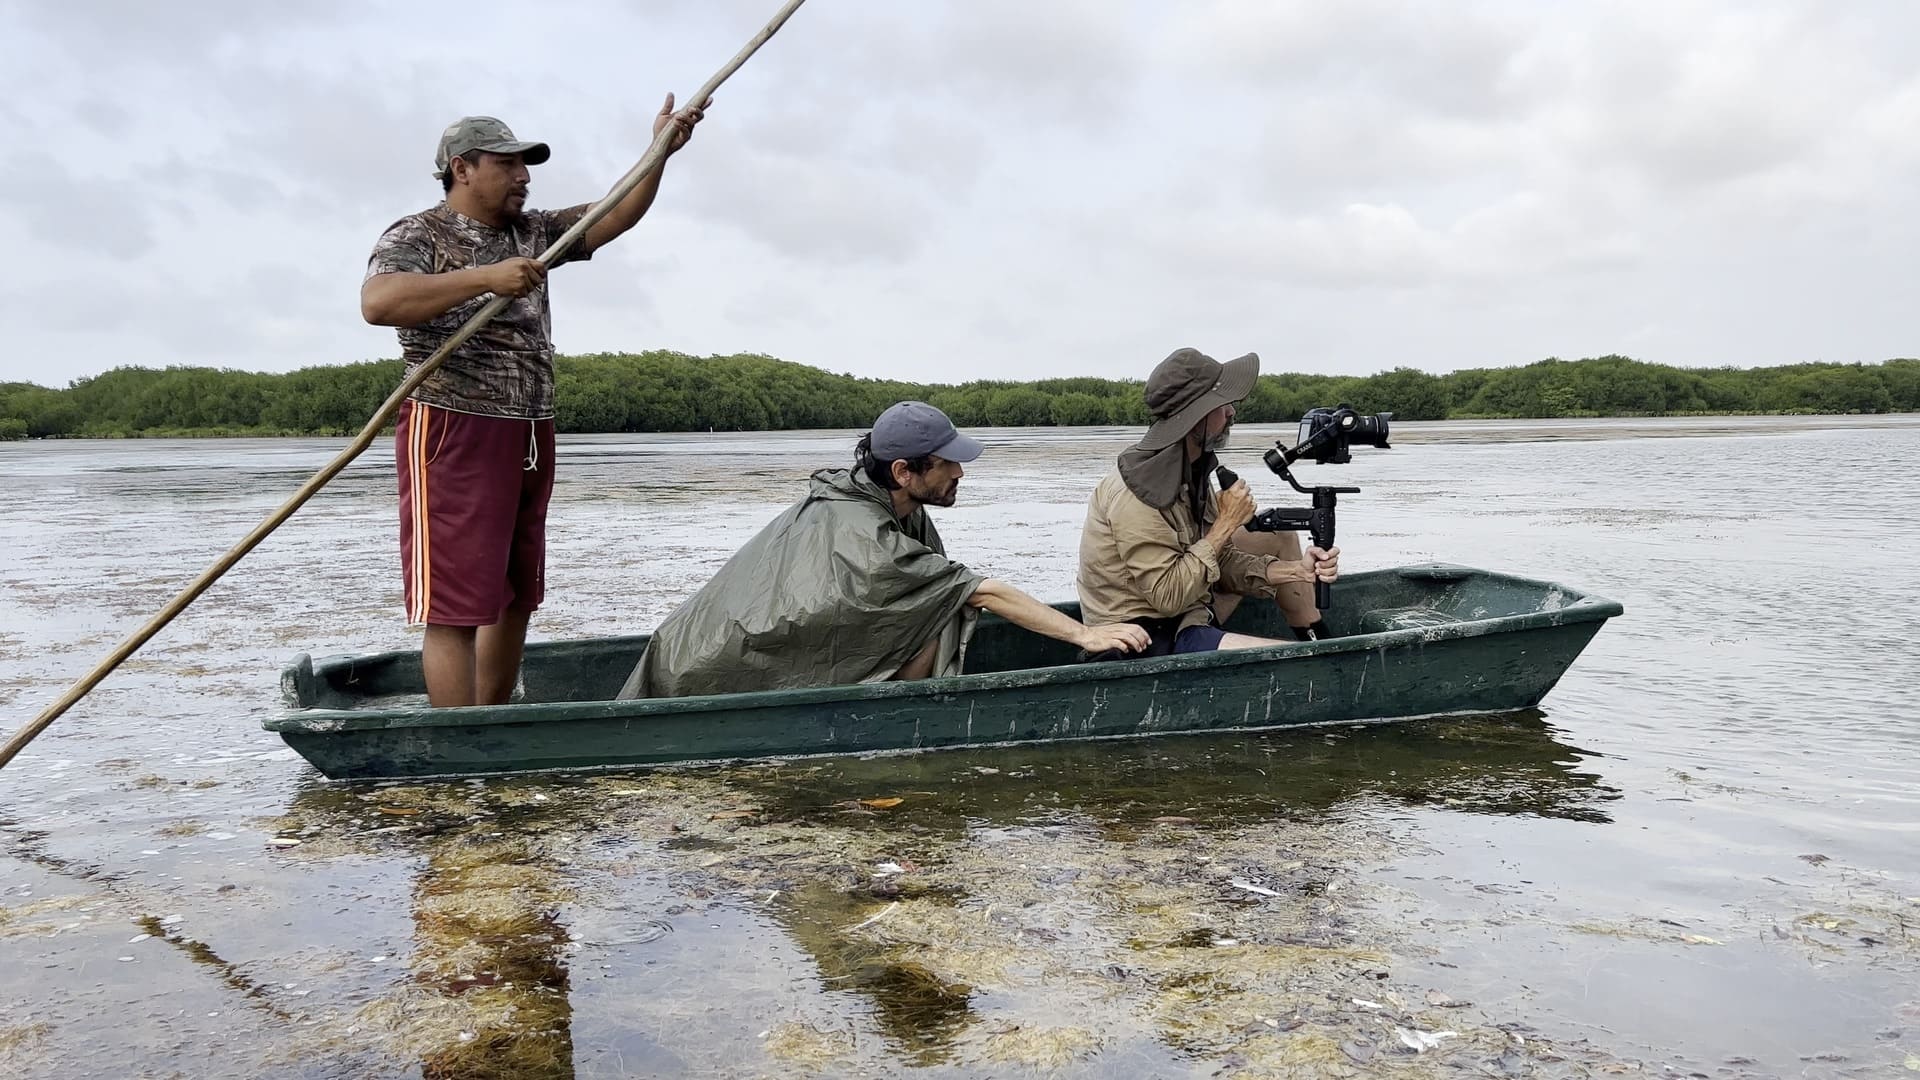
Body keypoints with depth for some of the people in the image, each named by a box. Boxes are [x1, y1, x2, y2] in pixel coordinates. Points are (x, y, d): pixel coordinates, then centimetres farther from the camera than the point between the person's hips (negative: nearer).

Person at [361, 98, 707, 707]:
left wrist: (659, 152, -2)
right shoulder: (417, 236, -3)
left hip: (531, 437, 8)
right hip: (454, 432, -8)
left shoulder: (532, 233, 17)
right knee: (456, 604, -8)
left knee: (514, 599, 11)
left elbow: (615, 217, 11)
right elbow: (377, 302, -23)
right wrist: (484, 278, -28)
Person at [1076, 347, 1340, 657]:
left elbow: (1222, 563, 5)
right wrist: (1226, 524, -20)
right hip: (1149, 641, -10)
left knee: (1278, 535, 12)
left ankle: (1322, 644, 20)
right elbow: (1168, 597, -27)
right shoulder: (1137, 492, -26)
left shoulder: (1192, 468, 2)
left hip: (1189, 607, 10)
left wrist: (1297, 570, -8)